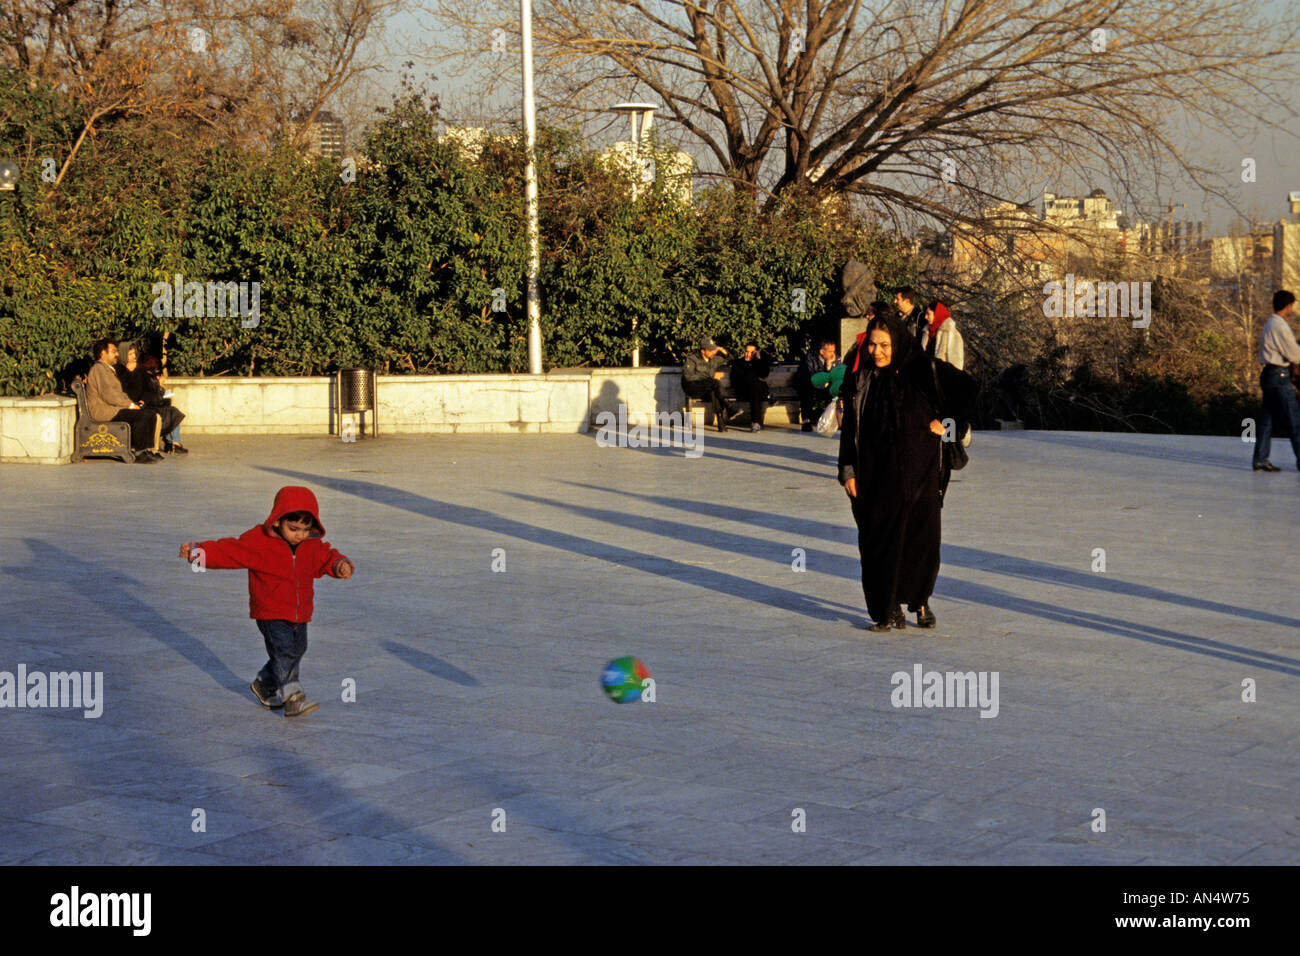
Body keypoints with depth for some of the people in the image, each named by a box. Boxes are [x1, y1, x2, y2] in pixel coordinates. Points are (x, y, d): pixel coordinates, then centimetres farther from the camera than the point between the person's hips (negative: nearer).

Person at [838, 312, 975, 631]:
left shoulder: (923, 371, -6)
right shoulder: (860, 378, 1)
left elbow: (965, 386, 6)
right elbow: (849, 426, 5)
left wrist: (947, 422, 1)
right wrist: (848, 469, 0)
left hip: (918, 470, -1)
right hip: (874, 473, 2)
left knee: (922, 535, 3)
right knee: (879, 539, 0)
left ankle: (921, 601, 23)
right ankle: (889, 610, 9)